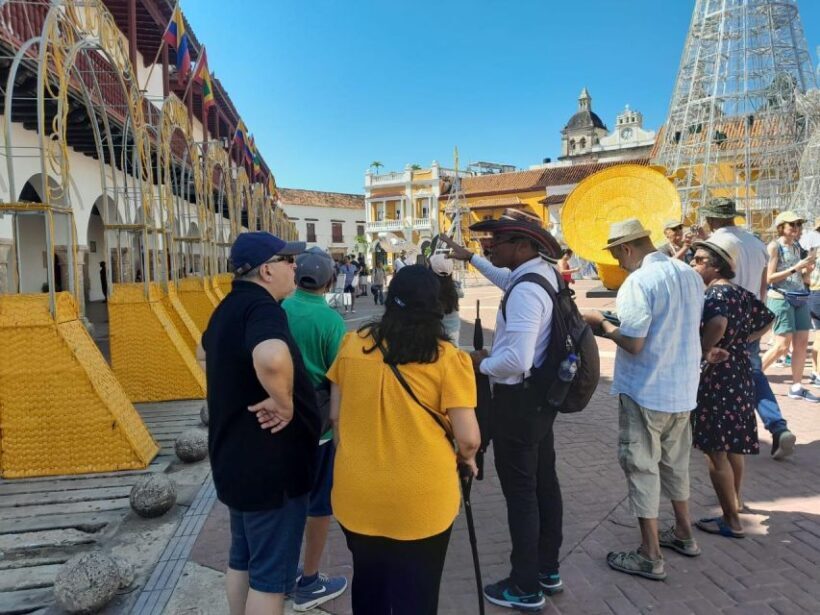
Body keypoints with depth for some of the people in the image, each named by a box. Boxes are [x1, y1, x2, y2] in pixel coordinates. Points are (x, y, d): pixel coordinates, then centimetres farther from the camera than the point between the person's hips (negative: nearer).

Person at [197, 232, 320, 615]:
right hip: (270, 464, -9)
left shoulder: (230, 306, 8)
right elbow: (272, 359, -46)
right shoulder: (262, 307, -23)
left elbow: (205, 353, 28)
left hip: (236, 457, 9)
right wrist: (284, 403, -28)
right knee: (270, 574, 7)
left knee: (242, 558, 24)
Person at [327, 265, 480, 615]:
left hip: (357, 494, 3)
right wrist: (467, 458, 10)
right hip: (421, 500, -3)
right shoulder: (447, 357, -13)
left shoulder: (352, 344, -4)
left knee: (368, 584, 26)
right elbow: (468, 438, -12)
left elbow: (335, 416, 4)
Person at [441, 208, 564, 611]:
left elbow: (517, 360, -33)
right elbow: (506, 279, 27)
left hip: (518, 400, -10)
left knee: (520, 492, 4)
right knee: (544, 483, 19)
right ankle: (548, 570, 36)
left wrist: (482, 363, -15)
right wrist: (471, 258, 25)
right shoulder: (543, 272, 4)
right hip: (541, 395, 10)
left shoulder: (525, 291, -26)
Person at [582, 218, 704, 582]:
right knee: (675, 462, 23)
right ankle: (683, 534, 39)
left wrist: (603, 324, -5)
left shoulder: (638, 282, -20)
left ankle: (650, 557, 14)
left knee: (642, 467, 4)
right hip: (683, 387, 8)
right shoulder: (690, 274, 6)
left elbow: (632, 343, -22)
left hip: (645, 391, -8)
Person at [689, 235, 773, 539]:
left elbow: (717, 322, -38)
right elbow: (767, 320, 24)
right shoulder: (742, 293, 9)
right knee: (733, 447, 21)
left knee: (716, 451, 1)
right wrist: (741, 339, 15)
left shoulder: (715, 293, -17)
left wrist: (703, 350, -23)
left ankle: (731, 521, 10)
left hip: (716, 378, -9)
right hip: (739, 374, 9)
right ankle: (734, 506, 38)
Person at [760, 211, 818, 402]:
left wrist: (808, 268, -2)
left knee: (802, 343, 3)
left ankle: (797, 387, 9)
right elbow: (769, 278, -14)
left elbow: (804, 280, 18)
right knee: (783, 346, -9)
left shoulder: (797, 247, 13)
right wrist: (795, 268, -17)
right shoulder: (774, 246, -7)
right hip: (781, 298, -7)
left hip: (801, 299, 7)